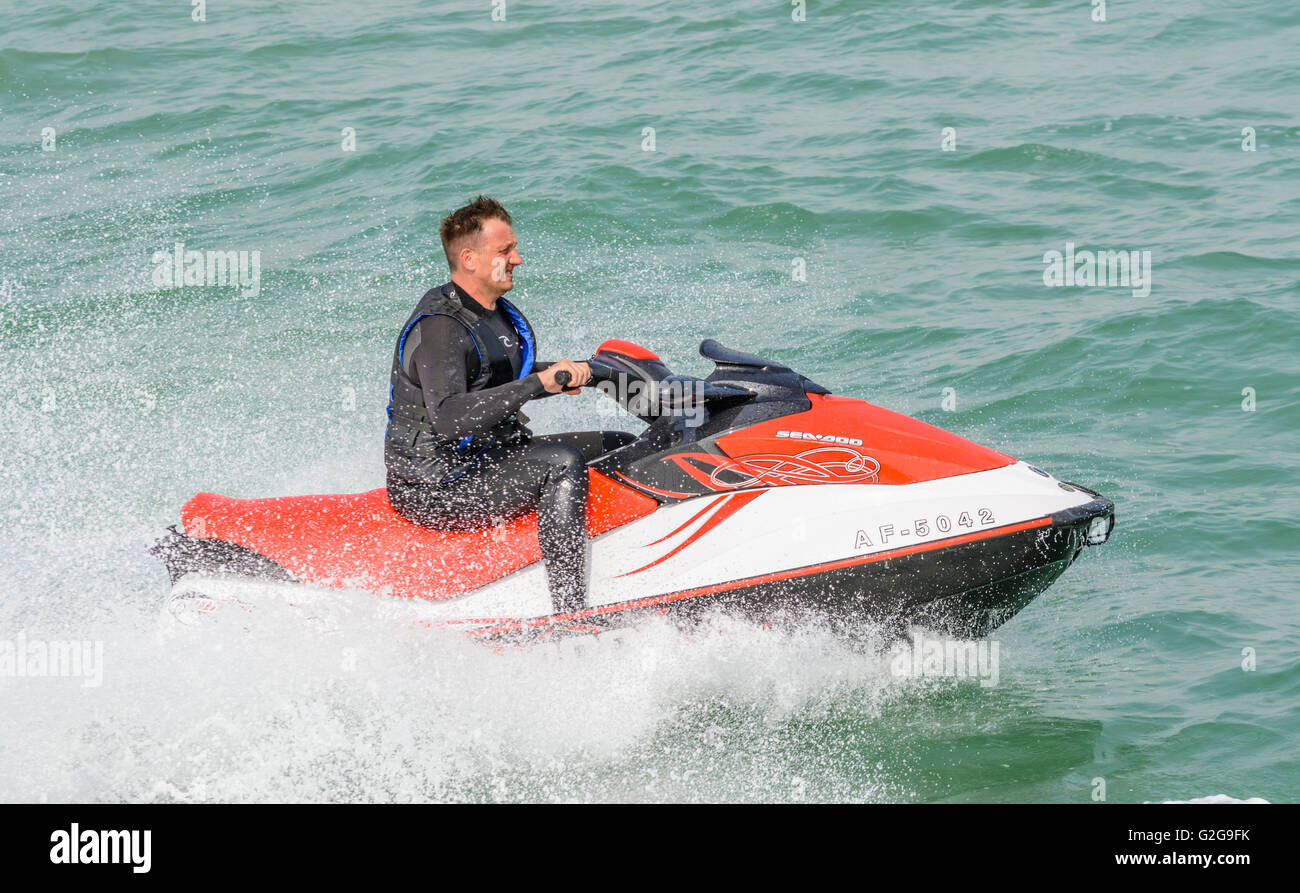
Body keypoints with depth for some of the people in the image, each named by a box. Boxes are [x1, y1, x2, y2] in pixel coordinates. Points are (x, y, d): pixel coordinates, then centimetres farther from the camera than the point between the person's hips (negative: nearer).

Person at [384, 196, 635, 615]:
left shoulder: (501, 315, 8)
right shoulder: (438, 327, -22)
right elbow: (447, 418, -36)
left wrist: (569, 371, 4)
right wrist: (540, 383, -37)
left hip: (494, 455, 10)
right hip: (432, 491, -10)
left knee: (623, 448, 8)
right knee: (560, 463, -31)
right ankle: (569, 615, -35)